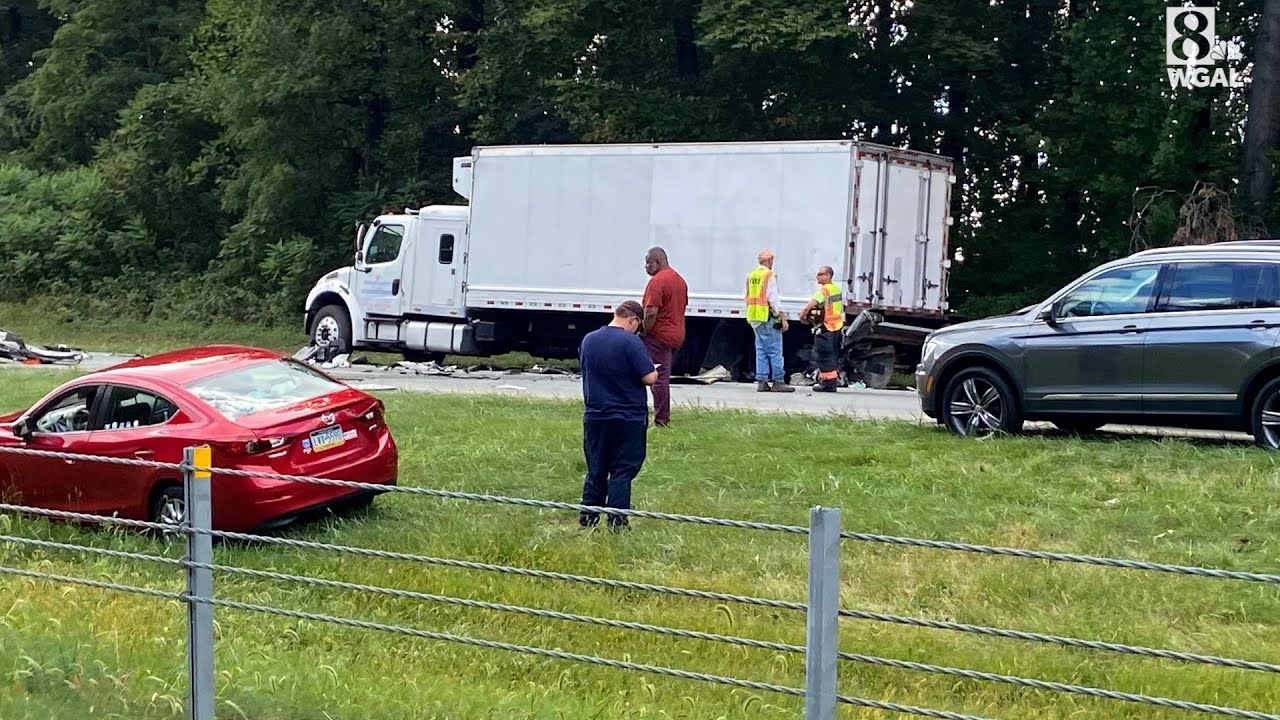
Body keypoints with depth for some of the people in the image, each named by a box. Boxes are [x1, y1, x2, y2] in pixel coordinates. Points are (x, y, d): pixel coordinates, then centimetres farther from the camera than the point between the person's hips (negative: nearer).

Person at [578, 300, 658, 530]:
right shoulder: (631, 342, -16)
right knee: (622, 471, 2)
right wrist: (655, 373, 5)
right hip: (629, 417, -5)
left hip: (595, 416, 5)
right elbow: (648, 378, -15)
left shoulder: (588, 340, 4)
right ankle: (617, 520, 0)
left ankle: (588, 516, 16)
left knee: (596, 469, 13)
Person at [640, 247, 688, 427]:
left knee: (659, 378, -5)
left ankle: (661, 420, -4)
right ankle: (664, 417, 17)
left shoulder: (657, 281, -16)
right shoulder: (680, 280, 14)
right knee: (664, 376, 15)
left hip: (659, 336, -9)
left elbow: (651, 312, -23)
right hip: (677, 335, 9)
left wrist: (643, 333, -14)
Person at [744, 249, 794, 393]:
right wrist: (783, 318, -13)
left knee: (761, 351, 10)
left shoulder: (751, 275, 14)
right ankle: (778, 382, -6)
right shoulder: (769, 276, -11)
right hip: (768, 317, -8)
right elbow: (774, 299, -15)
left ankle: (762, 381, 7)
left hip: (755, 318, 8)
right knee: (775, 350, -5)